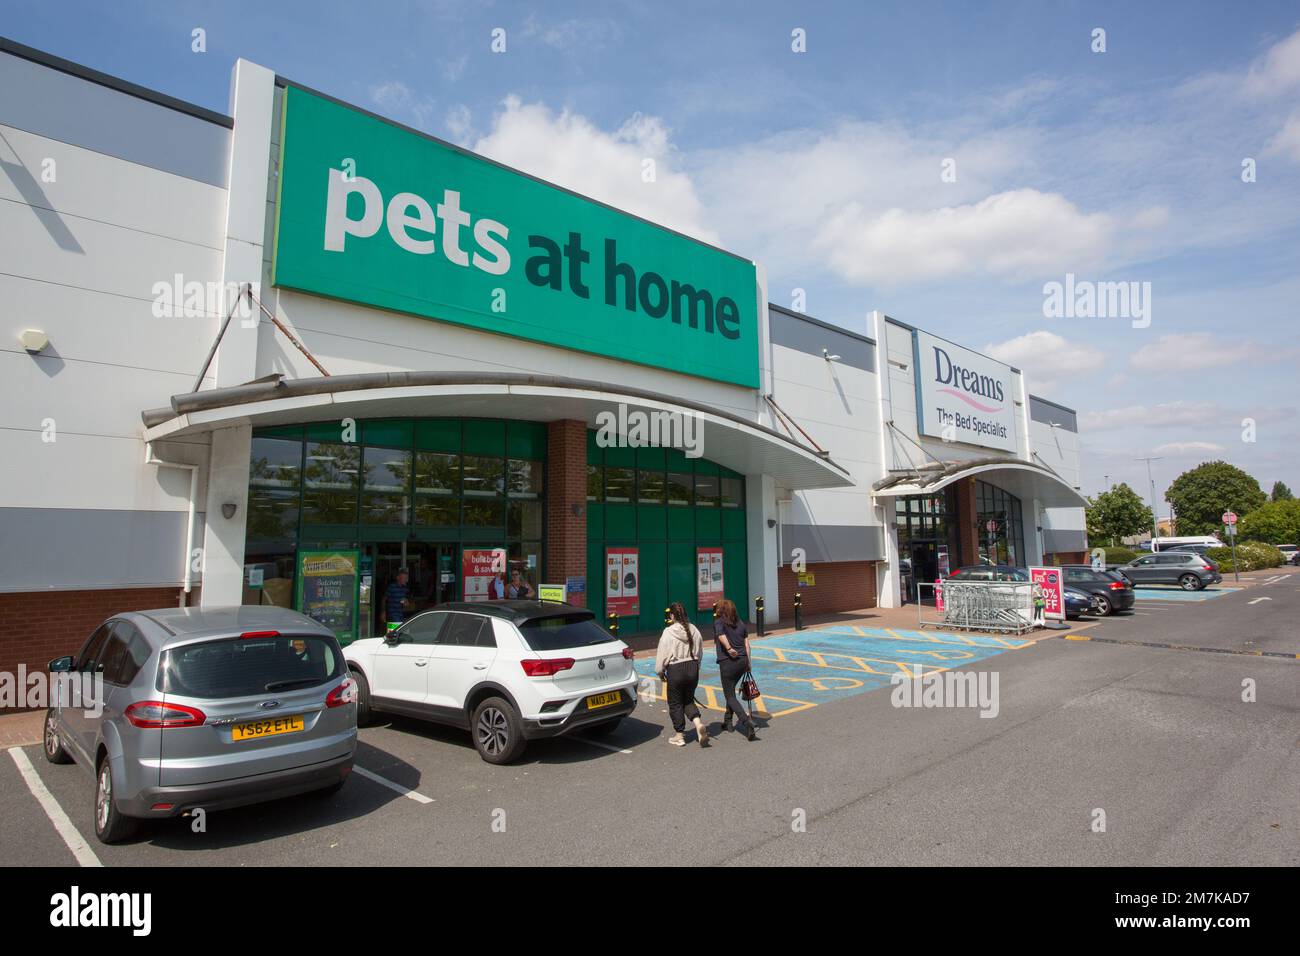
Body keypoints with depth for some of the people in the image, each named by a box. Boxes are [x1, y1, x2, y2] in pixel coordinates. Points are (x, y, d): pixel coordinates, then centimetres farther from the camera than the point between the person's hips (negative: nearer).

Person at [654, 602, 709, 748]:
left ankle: (679, 736, 17)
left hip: (675, 670, -5)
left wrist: (660, 672, 5)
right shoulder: (694, 630, 2)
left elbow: (662, 655, -8)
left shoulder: (668, 632, -14)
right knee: (689, 700, 20)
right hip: (693, 668, 5)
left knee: (675, 703, 10)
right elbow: (699, 652, 10)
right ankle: (698, 724, -3)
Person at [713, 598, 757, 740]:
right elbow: (747, 643, 10)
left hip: (727, 663, -6)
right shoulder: (740, 623, 11)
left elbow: (721, 635, -25)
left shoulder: (718, 622, -4)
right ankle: (728, 721, 32)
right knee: (731, 691, 26)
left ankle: (746, 721, -16)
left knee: (730, 696, 3)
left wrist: (729, 648, -27)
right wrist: (747, 662, 12)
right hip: (742, 662, 6)